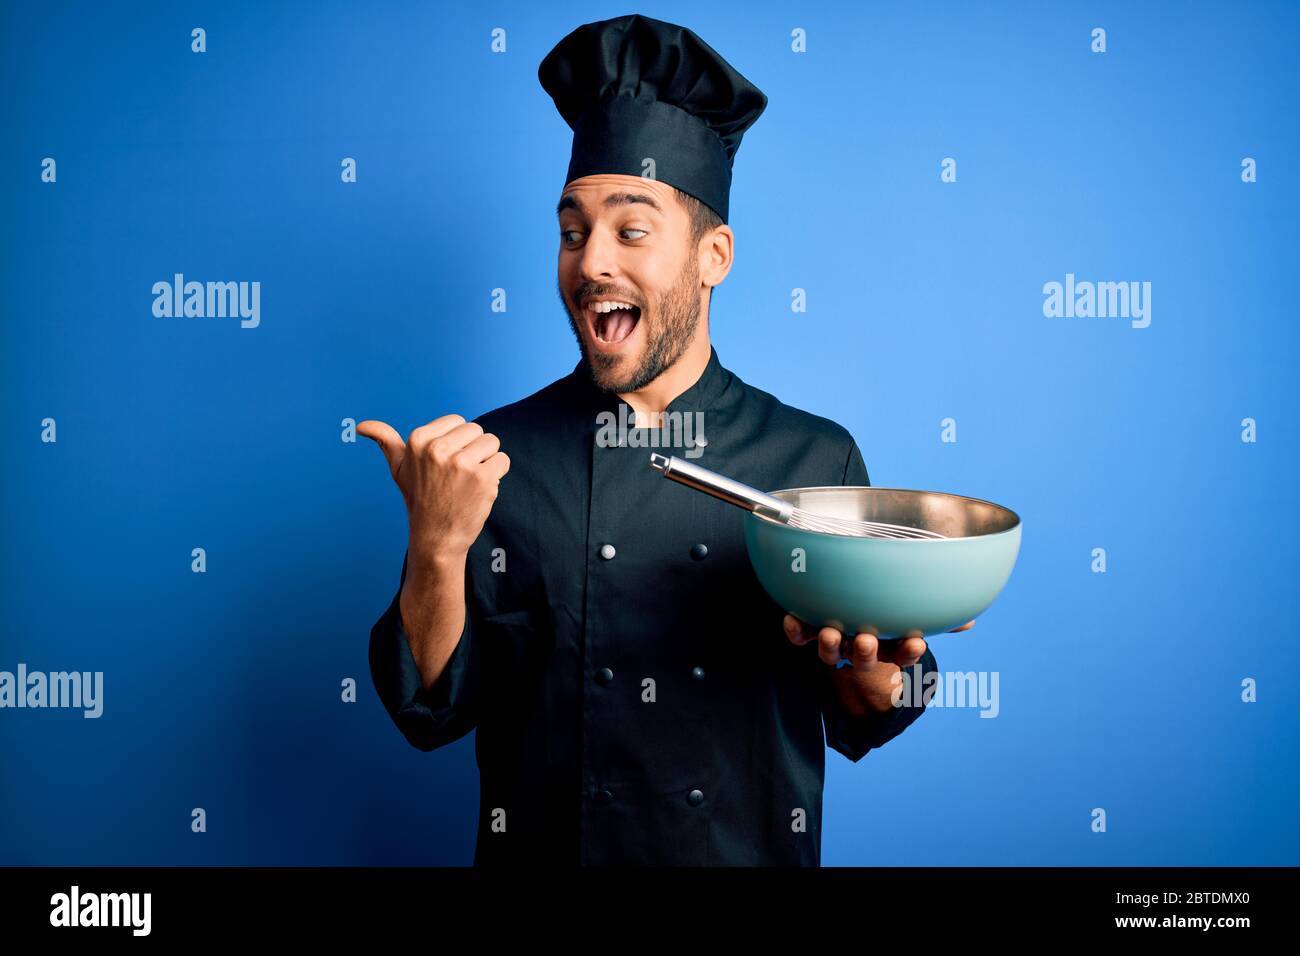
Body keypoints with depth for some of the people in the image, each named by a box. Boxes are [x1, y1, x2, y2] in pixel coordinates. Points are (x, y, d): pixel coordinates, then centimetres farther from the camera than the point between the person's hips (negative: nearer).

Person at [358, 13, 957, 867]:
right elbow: (433, 712, -10)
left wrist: (872, 667, -23)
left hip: (756, 846, 1)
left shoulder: (816, 459, -8)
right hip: (544, 846, 0)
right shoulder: (492, 458, -9)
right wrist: (437, 547, -25)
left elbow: (857, 728, -2)